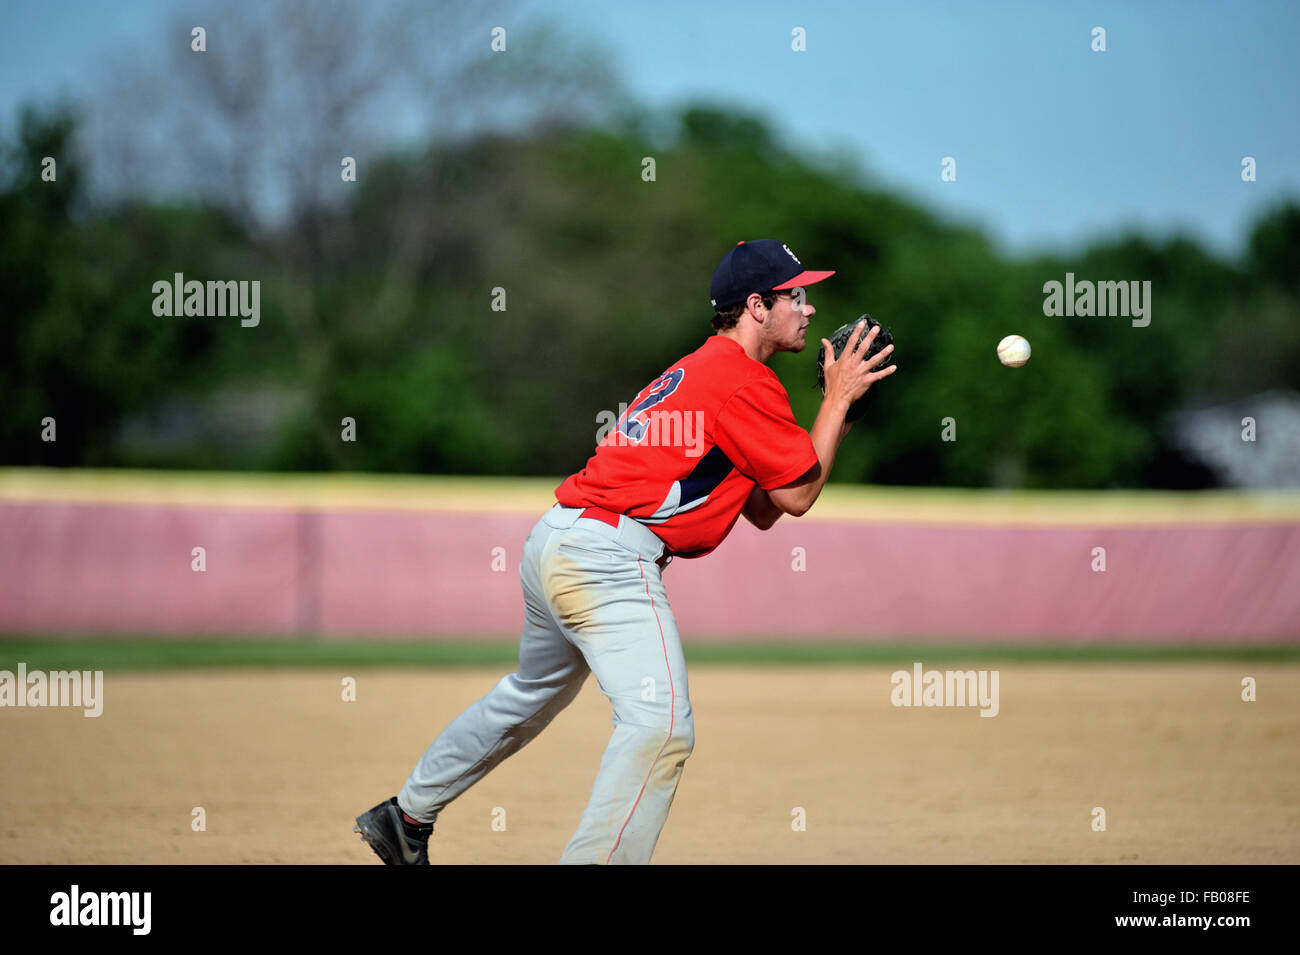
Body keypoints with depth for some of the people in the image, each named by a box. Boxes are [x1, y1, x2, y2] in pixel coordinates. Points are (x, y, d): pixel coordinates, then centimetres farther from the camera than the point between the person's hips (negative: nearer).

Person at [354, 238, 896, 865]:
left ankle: (406, 818, 43)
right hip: (608, 559, -11)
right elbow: (796, 495, -6)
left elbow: (761, 510, 22)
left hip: (554, 543, 11)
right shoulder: (744, 379, -9)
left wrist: (837, 412, 16)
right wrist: (837, 398, 2)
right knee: (659, 725, -19)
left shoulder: (697, 370, 22)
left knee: (533, 694, 29)